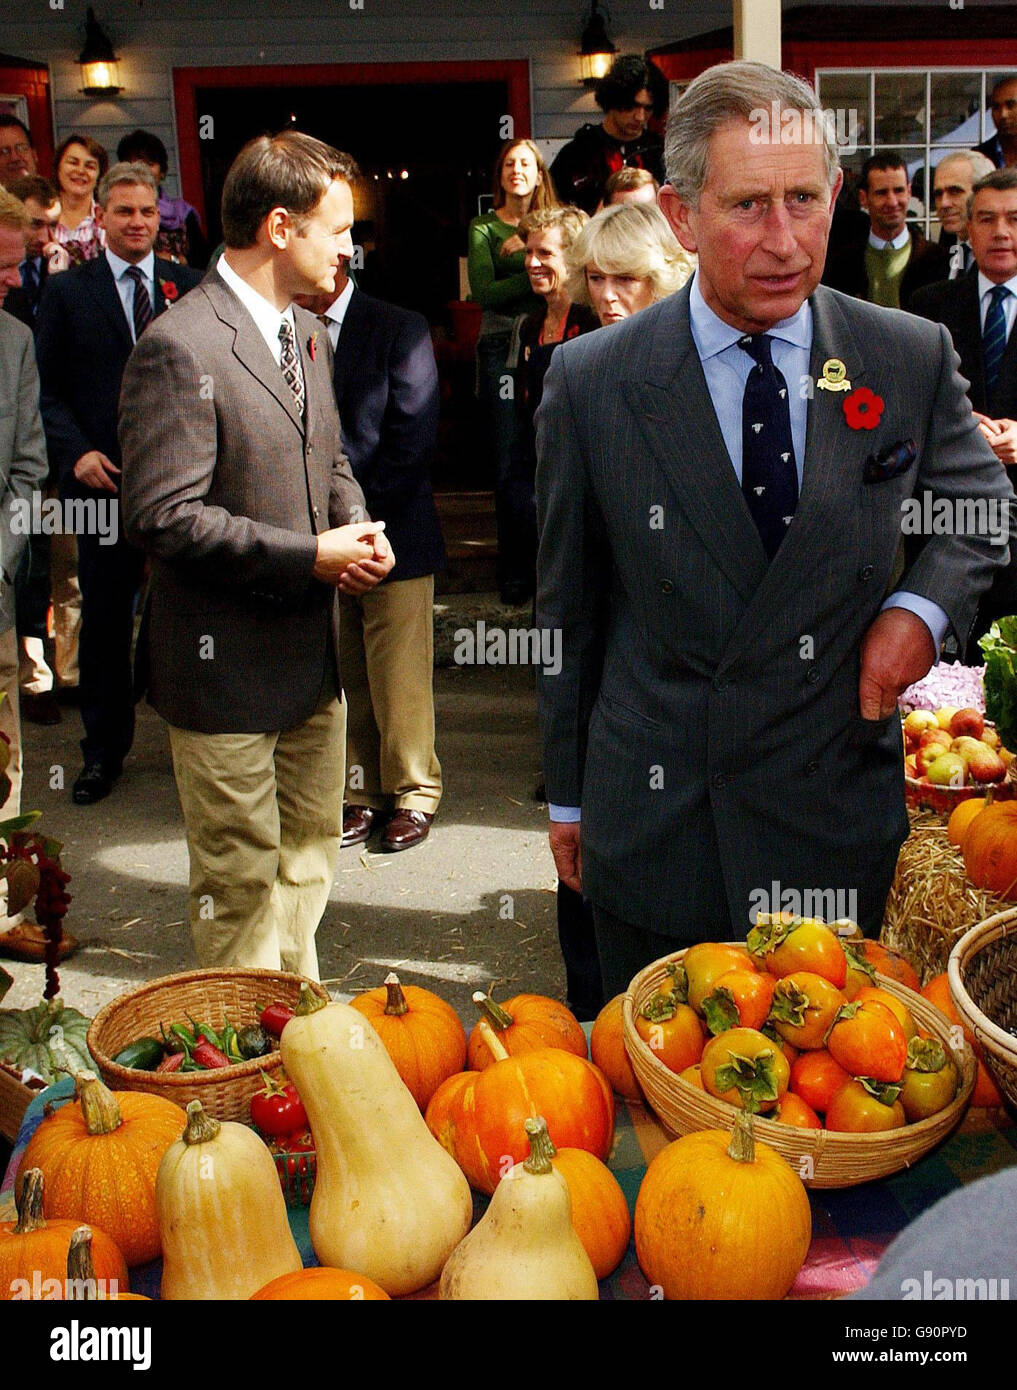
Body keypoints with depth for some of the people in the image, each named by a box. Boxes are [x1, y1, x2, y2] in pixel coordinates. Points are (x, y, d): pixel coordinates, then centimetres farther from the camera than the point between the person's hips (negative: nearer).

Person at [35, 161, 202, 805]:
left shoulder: (191, 288, 8)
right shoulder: (66, 291, 5)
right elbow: (50, 389, 3)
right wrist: (76, 452, -11)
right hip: (105, 477, 0)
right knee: (105, 617, 7)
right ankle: (104, 750, 20)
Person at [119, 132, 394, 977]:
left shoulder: (307, 335, 12)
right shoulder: (180, 349, -18)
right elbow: (163, 515, -23)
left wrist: (356, 527, 1)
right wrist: (309, 556, -21)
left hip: (314, 657, 9)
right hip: (228, 669, -9)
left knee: (308, 859, 20)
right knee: (241, 882, 4)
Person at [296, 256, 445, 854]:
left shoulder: (400, 329, -3)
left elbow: (413, 439, -8)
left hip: (393, 535, -3)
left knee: (401, 681, 2)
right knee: (343, 681, 8)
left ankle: (413, 794, 18)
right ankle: (363, 793, 21)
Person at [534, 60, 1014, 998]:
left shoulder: (912, 359, -4)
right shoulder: (591, 383, -7)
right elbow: (568, 611, 1)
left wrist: (922, 606, -8)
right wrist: (567, 797, 7)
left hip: (838, 831, 1)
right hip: (653, 833, 0)